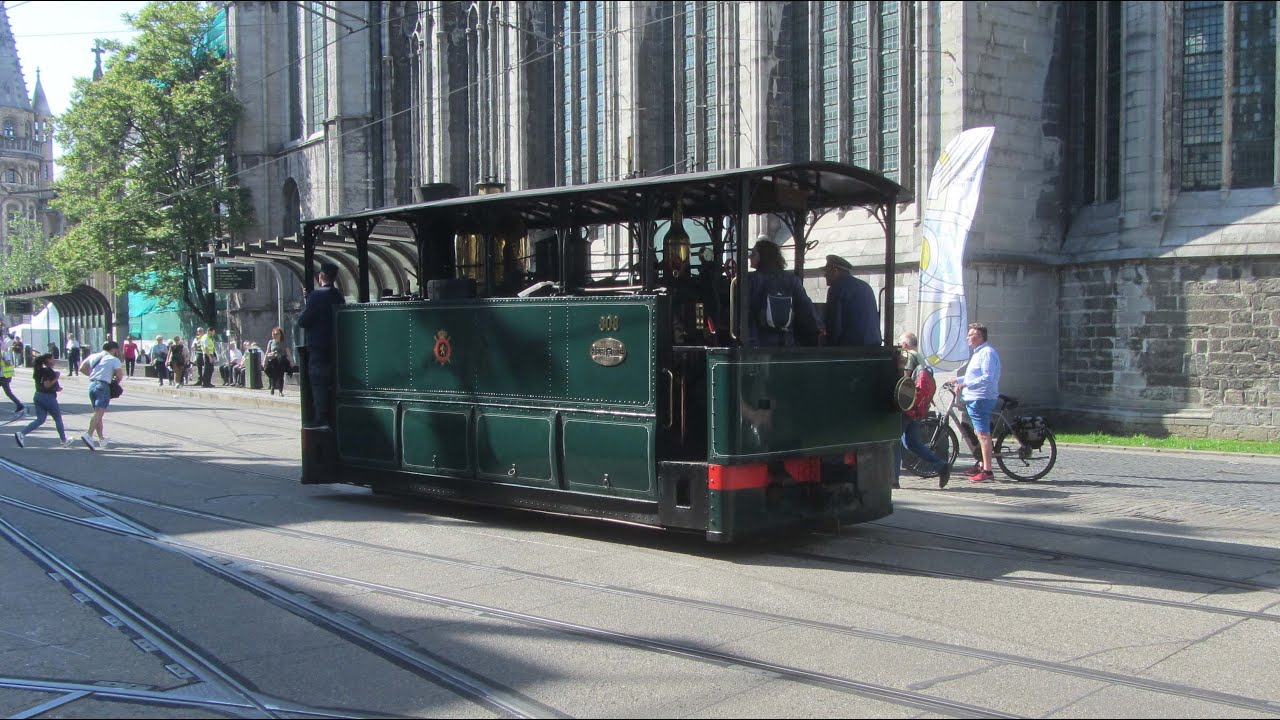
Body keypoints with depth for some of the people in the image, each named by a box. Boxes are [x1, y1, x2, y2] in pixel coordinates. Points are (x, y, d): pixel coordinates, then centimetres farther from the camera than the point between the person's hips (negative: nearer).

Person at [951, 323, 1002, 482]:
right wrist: (958, 380, 24)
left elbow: (987, 378, -23)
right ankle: (982, 465, 27)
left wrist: (965, 384, -27)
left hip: (981, 399, -11)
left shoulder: (987, 352, -14)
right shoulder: (979, 352, 20)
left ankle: (987, 471, -12)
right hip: (974, 399, 11)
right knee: (979, 433, 18)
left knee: (983, 434, -11)